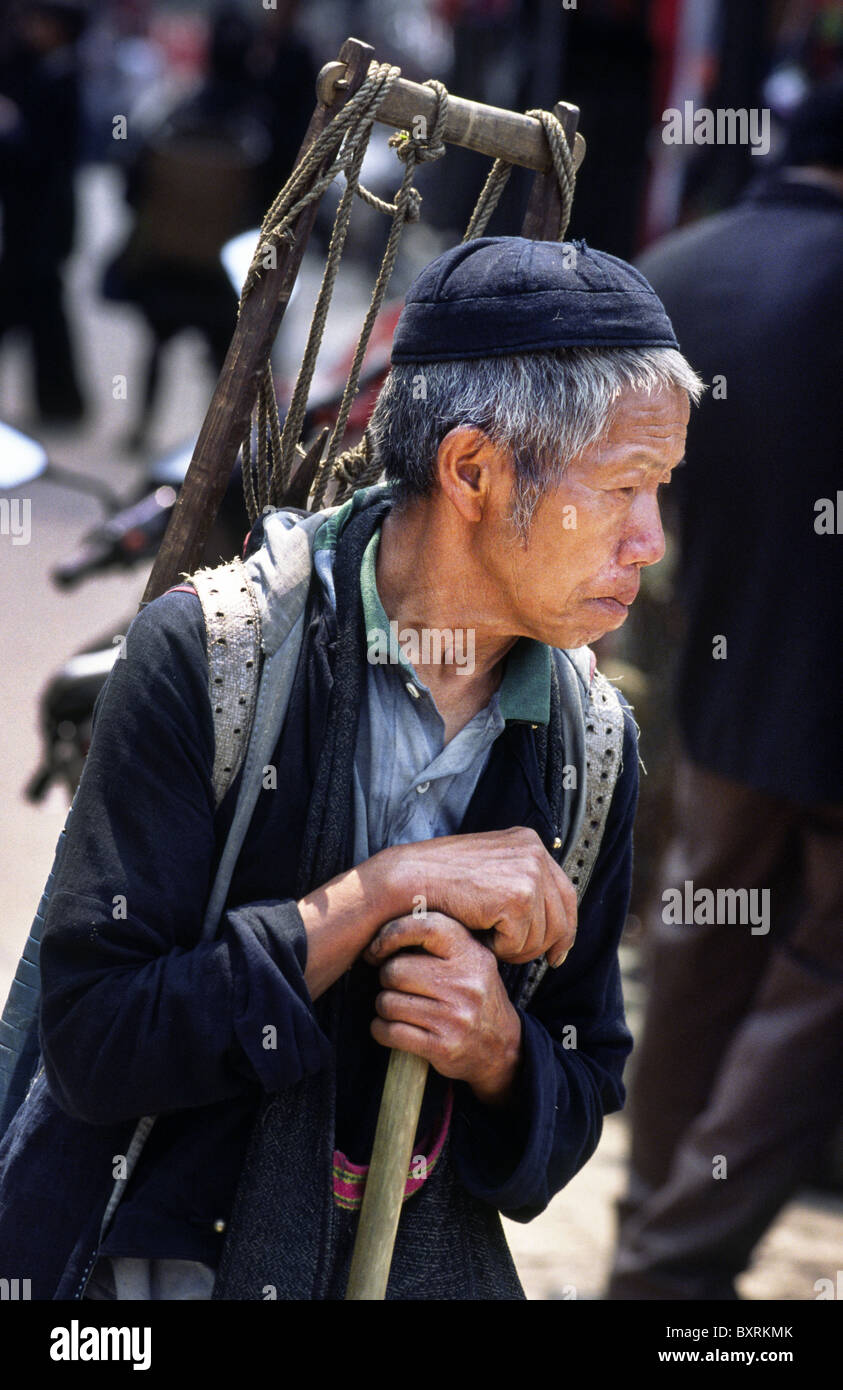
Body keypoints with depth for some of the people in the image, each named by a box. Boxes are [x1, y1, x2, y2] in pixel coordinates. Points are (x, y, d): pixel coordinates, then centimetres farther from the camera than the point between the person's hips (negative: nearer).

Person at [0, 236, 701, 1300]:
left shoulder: (593, 742, 1)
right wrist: (387, 889, -21)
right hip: (166, 1252, -3)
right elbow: (93, 1036, -17)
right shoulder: (205, 652, -12)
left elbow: (580, 1102, 8)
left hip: (431, 1265, 3)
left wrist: (496, 1051, -14)